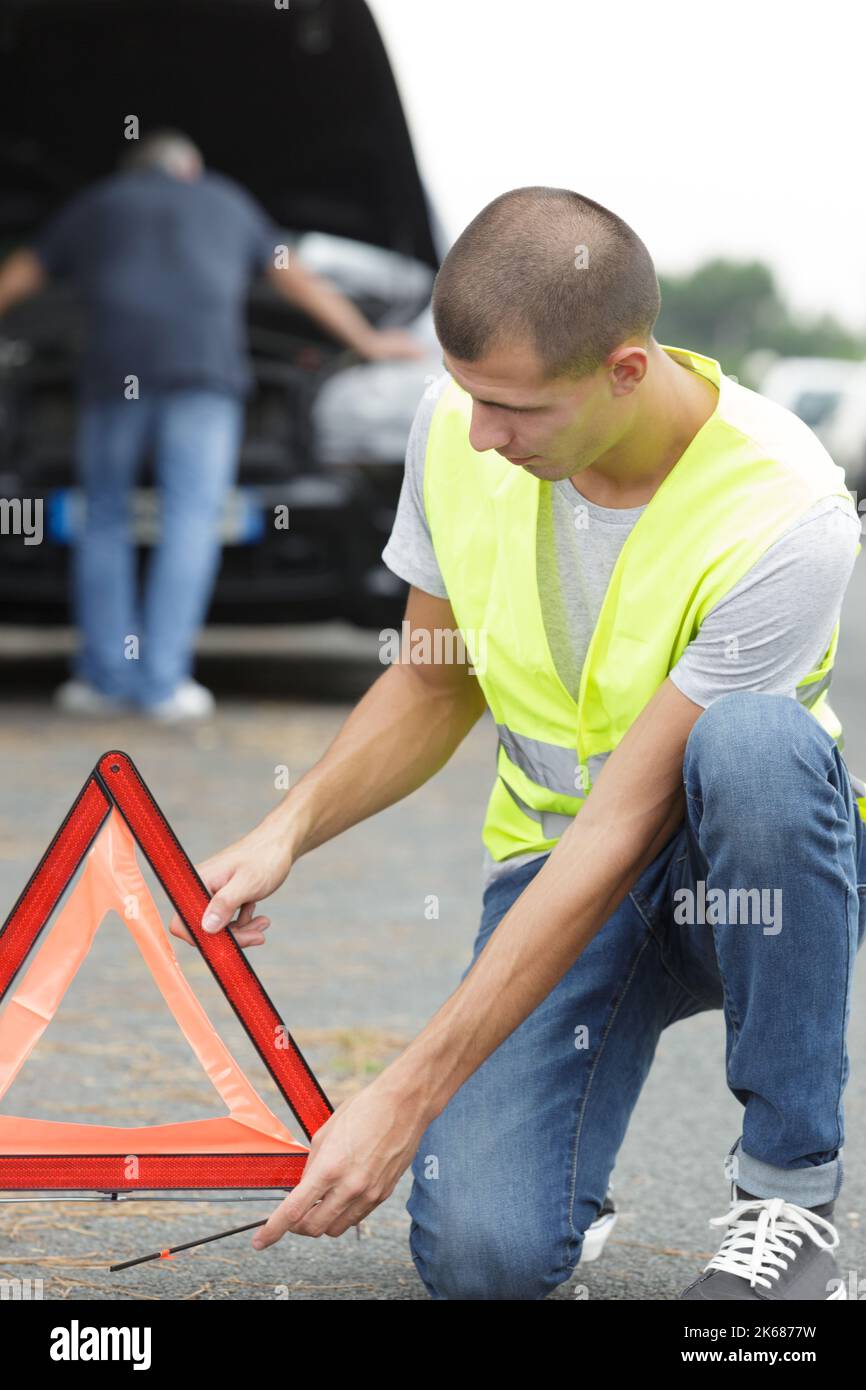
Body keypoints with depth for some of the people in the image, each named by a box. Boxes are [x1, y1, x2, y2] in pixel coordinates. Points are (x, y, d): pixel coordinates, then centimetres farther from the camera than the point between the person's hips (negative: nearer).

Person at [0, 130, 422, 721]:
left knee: (104, 519, 11)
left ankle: (107, 675, 7)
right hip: (205, 366, -1)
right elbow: (302, 283, 31)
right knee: (192, 521, -1)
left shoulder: (96, 205, 25)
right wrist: (367, 340, 41)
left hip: (116, 369, 1)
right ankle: (163, 681, -8)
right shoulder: (226, 202, 26)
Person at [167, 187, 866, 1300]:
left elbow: (624, 826, -28)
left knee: (753, 741, -41)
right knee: (481, 1251, -24)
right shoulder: (459, 425, -10)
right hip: (552, 857, 3)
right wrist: (288, 829, -13)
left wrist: (407, 1095, -30)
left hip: (759, 869, -2)